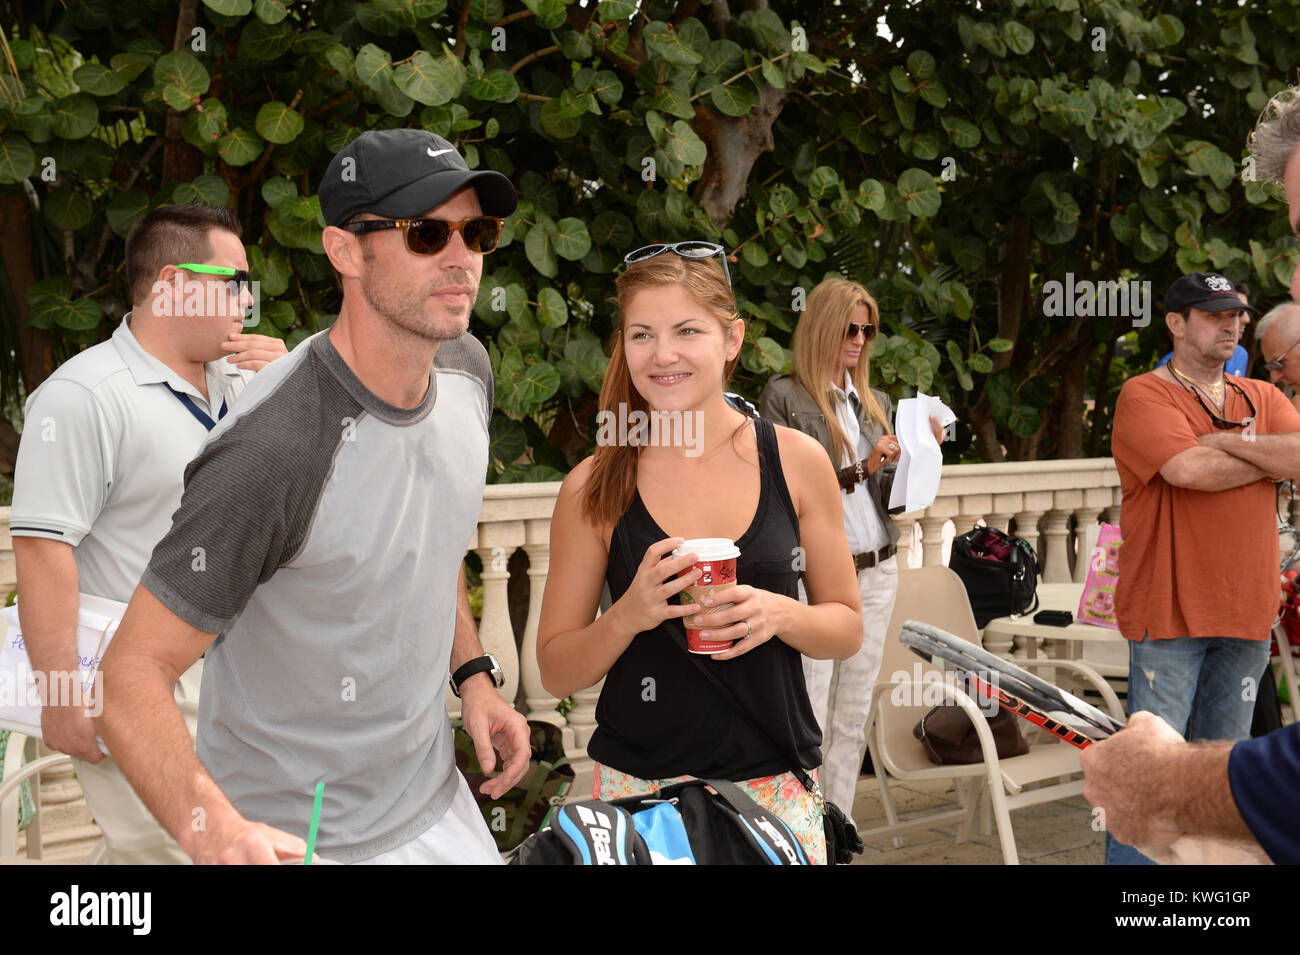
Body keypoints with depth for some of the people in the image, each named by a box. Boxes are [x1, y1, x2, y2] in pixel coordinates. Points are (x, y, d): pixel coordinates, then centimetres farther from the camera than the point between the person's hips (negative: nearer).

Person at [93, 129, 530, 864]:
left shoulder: (467, 369, -4)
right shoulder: (272, 451, -30)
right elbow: (134, 674, -27)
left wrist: (473, 673, 5)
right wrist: (209, 824, -41)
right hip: (294, 839, -7)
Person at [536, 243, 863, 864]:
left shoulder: (797, 461, -2)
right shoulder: (594, 487, -5)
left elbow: (847, 628, 6)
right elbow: (556, 671, 0)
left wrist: (778, 614, -14)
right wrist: (628, 615, -18)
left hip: (776, 787, 1)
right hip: (638, 789, -1)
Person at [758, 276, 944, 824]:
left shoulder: (875, 403, 14)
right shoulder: (784, 397, -4)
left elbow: (890, 499, 15)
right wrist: (858, 470, -16)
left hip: (876, 574, 6)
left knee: (851, 722, 11)